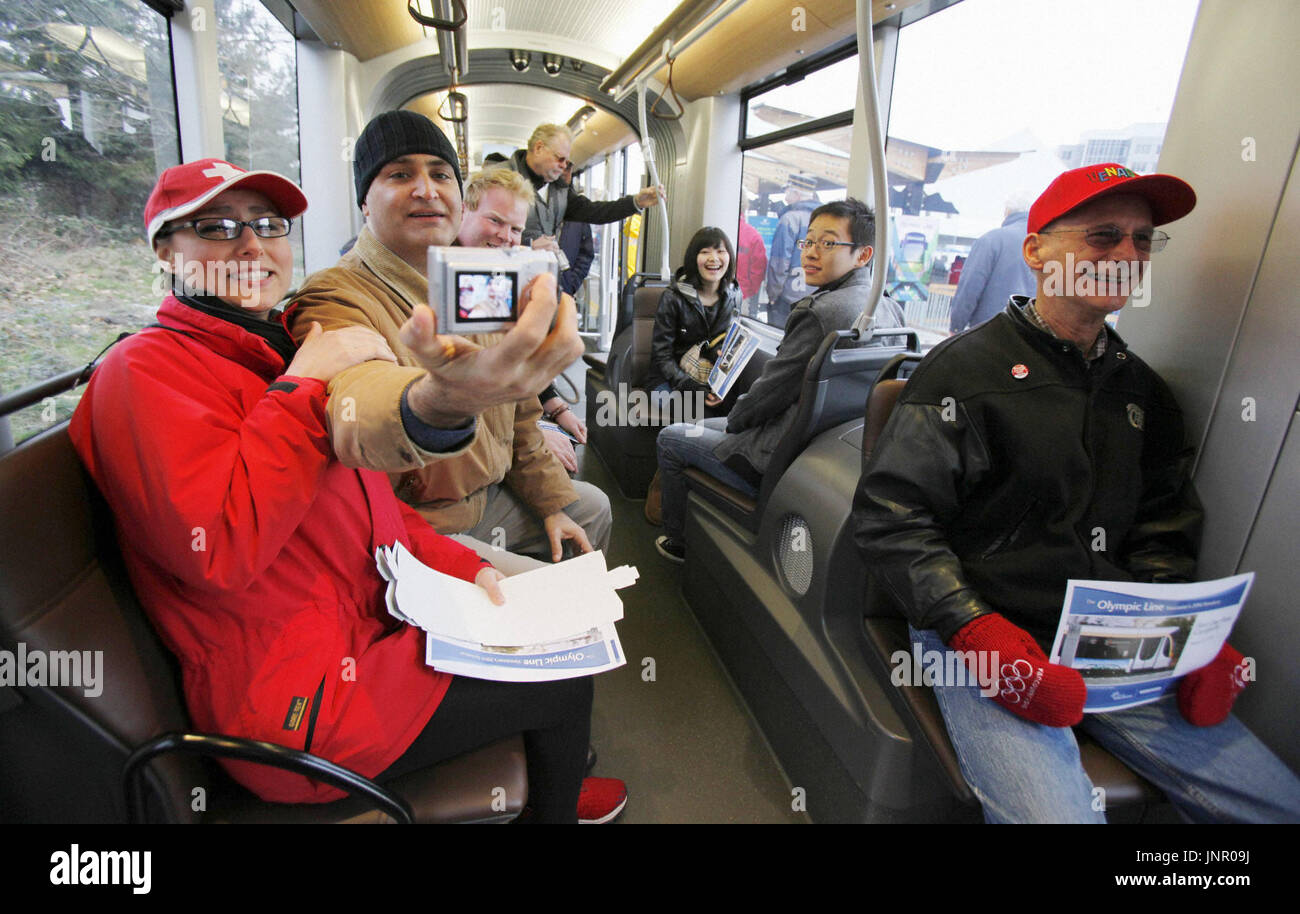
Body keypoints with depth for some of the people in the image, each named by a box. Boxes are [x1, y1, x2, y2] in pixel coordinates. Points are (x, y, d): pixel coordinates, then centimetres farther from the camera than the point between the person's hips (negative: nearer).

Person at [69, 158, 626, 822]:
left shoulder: (281, 354, 13)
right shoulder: (145, 370, -15)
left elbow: (372, 505, 15)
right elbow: (219, 548, -29)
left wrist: (462, 567, 3)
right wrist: (305, 383, -24)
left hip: (376, 616, 9)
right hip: (302, 701, -8)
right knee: (563, 678, 0)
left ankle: (549, 785, 39)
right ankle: (555, 809, 31)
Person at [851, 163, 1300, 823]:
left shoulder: (1141, 390, 16)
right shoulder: (967, 367, -6)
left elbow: (1162, 530, 18)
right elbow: (890, 515, -13)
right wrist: (978, 632, -21)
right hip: (981, 634, -6)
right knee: (1059, 813, -27)